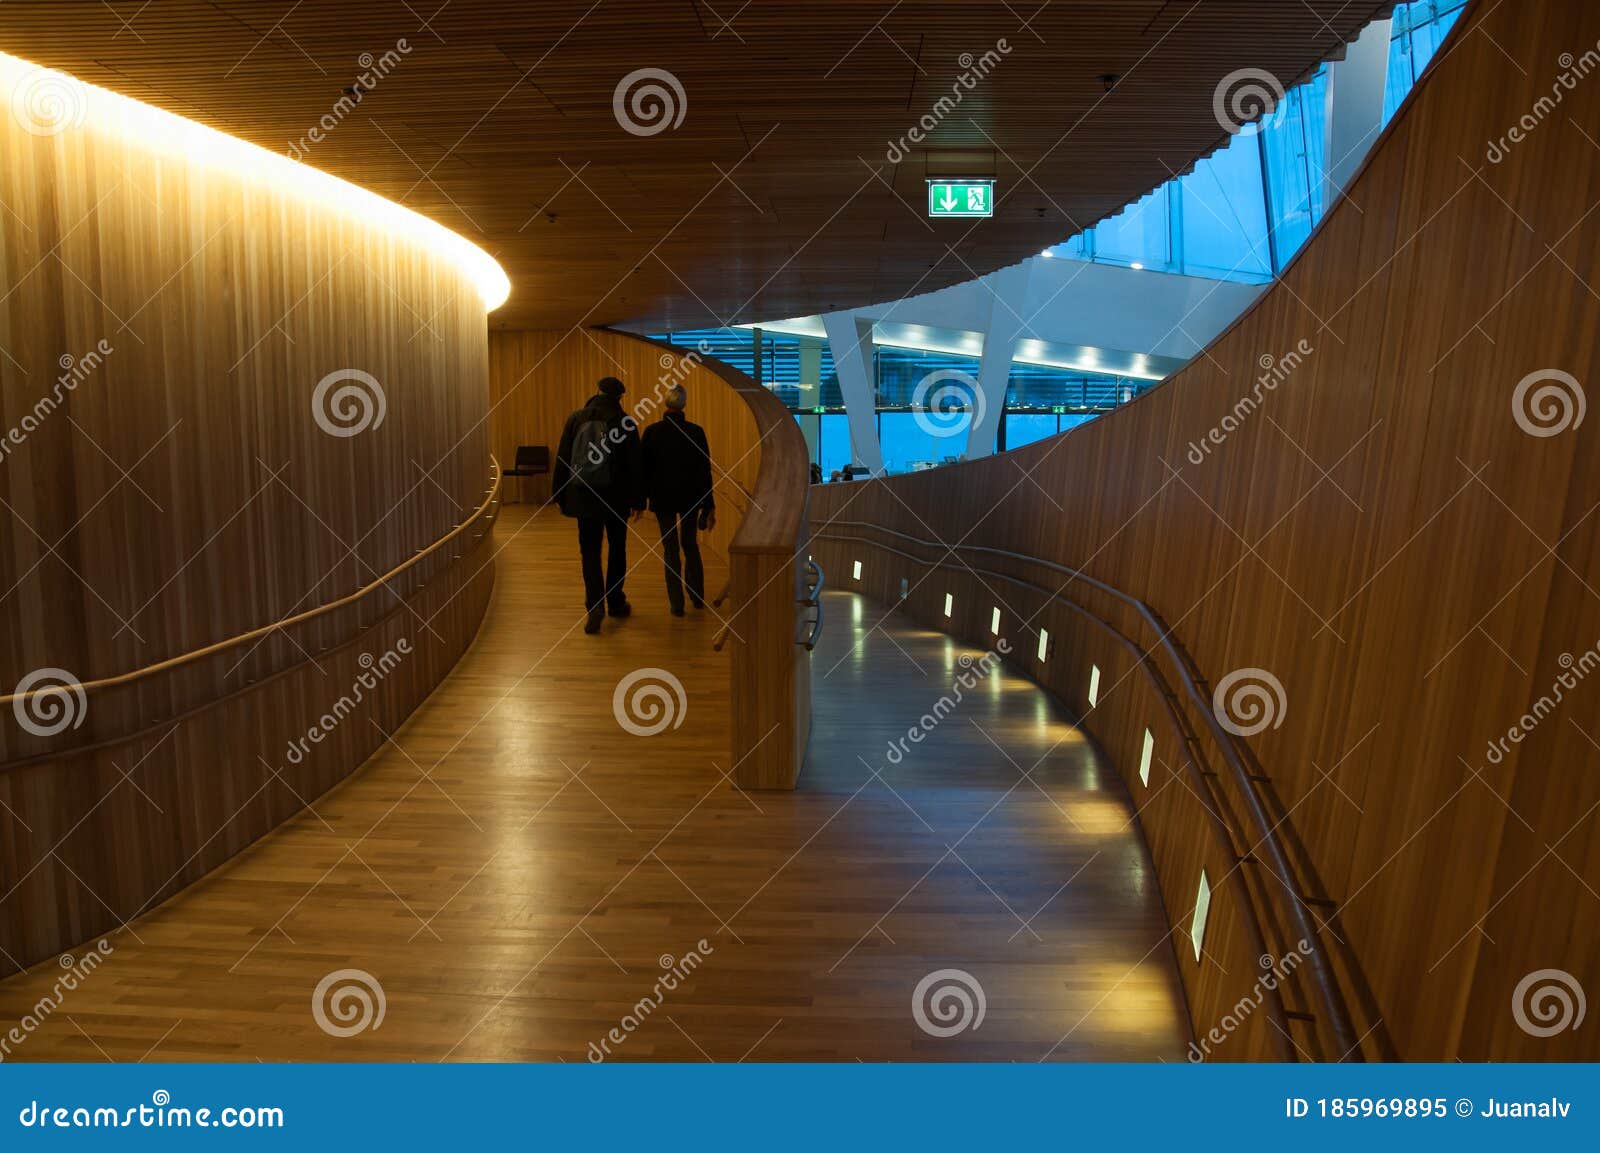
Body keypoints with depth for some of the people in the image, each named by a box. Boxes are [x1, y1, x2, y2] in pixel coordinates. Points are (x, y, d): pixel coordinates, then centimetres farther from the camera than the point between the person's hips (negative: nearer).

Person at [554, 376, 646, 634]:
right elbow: (635, 465, -6)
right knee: (617, 550, 14)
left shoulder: (576, 419, 1)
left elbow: (562, 460, 3)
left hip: (583, 497, 1)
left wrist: (560, 496, 9)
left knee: (590, 552, 4)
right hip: (616, 498, -1)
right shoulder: (625, 423, -6)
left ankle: (595, 605, -13)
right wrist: (638, 500, 0)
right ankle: (615, 602, 23)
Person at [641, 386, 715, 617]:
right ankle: (697, 596, 22)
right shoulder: (696, 431, -6)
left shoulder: (652, 431, -9)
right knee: (690, 543, 19)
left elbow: (645, 467, -4)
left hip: (663, 496, -1)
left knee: (670, 548, 6)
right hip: (690, 496, 1)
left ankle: (677, 604, 6)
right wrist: (709, 506, 1)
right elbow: (705, 470, -4)